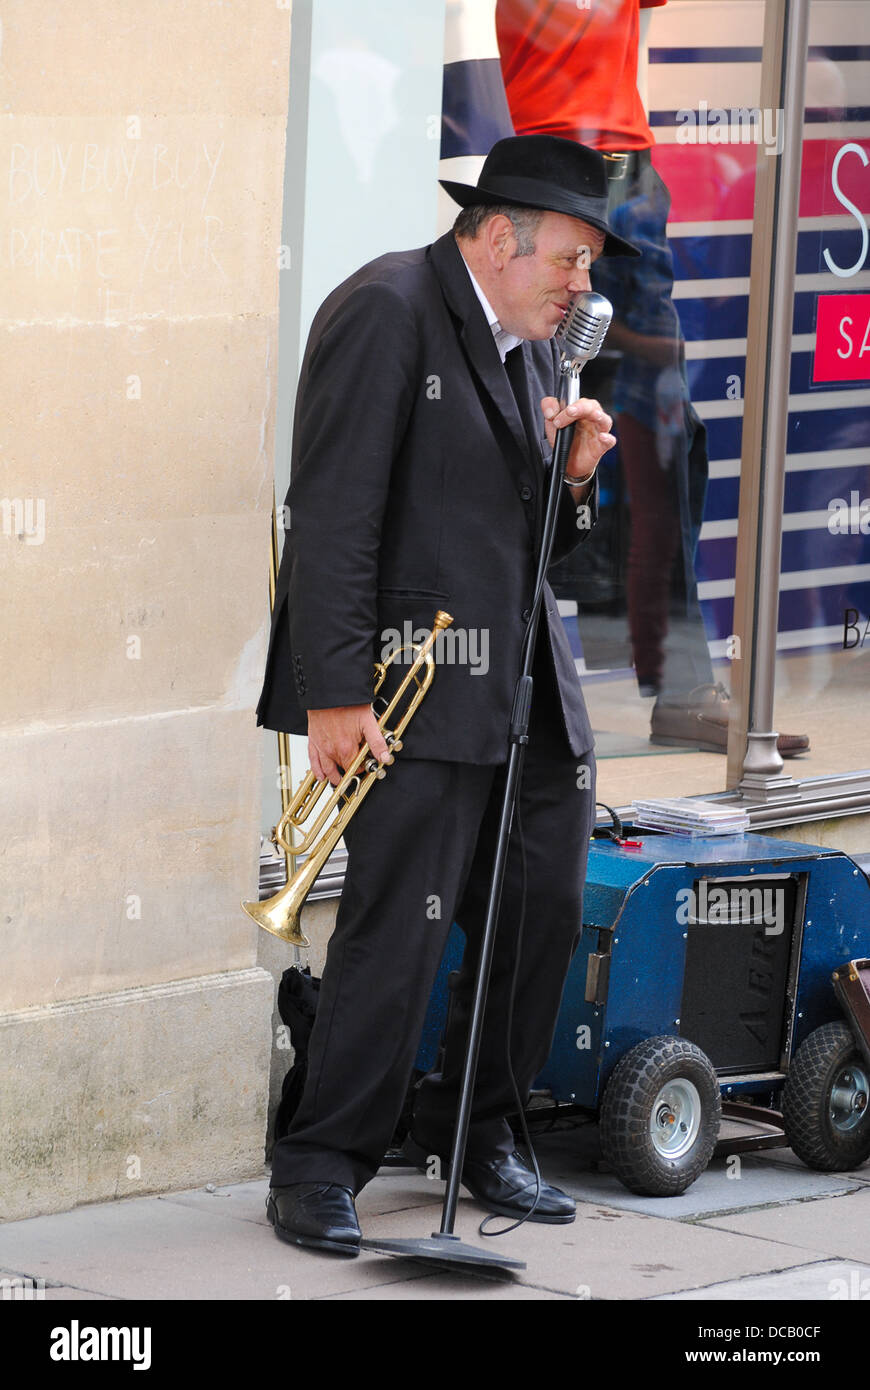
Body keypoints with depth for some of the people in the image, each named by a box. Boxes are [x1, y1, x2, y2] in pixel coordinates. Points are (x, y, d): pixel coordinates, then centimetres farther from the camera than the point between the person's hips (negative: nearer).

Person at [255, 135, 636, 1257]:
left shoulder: (529, 346, 18)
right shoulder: (387, 311, -9)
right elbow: (334, 516, -16)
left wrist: (571, 476, 2)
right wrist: (334, 692, -21)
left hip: (526, 685, 9)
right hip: (416, 688, -9)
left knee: (544, 909, 8)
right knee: (401, 921, -11)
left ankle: (475, 1132, 25)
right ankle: (321, 1170, 0)